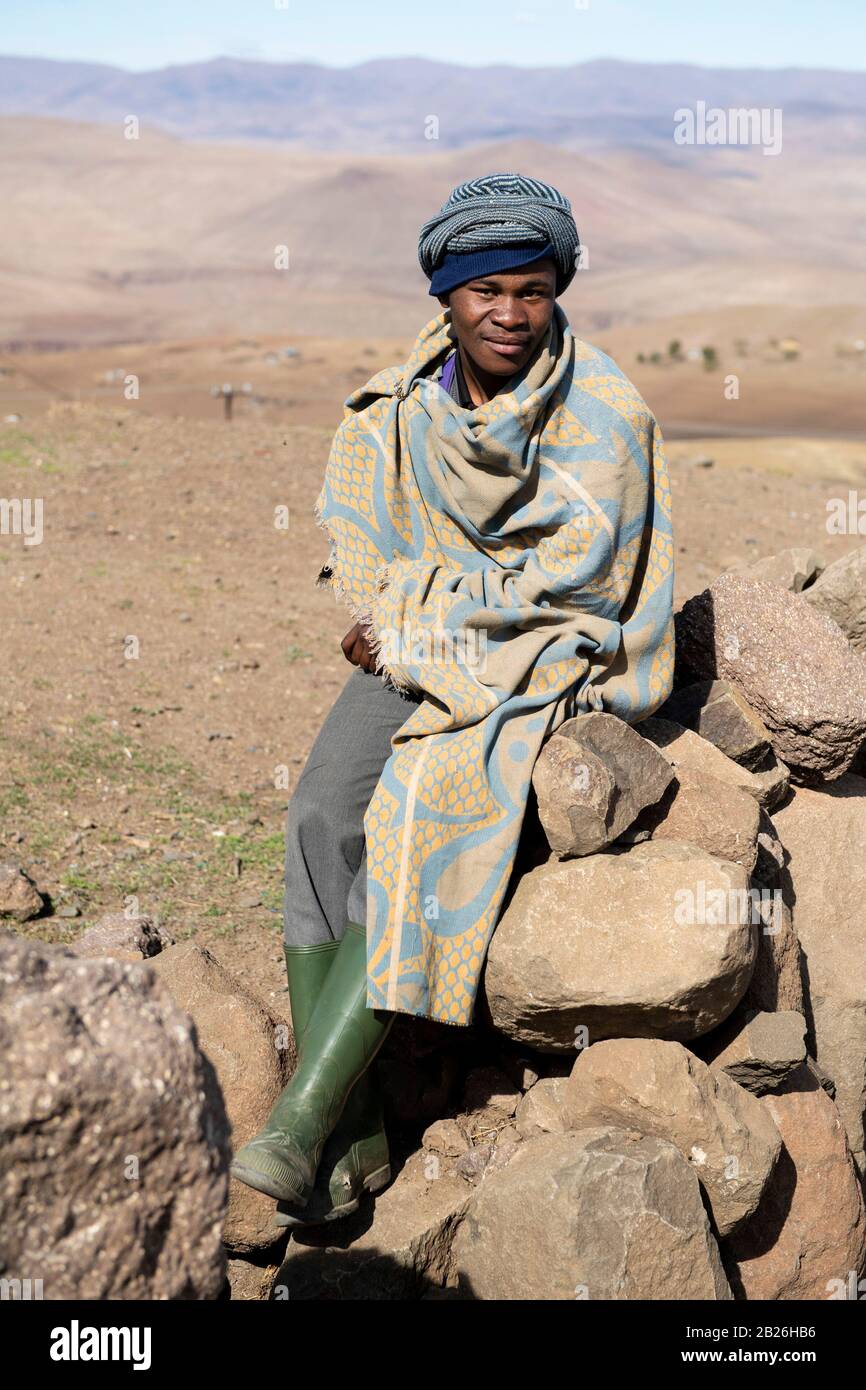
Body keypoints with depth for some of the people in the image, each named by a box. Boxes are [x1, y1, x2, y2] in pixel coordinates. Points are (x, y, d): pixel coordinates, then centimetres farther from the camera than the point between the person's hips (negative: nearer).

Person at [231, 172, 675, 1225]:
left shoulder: (605, 417, -8)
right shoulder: (398, 409, 5)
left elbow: (573, 584, -13)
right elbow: (361, 559, 8)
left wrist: (418, 629, -12)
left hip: (551, 666, -4)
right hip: (418, 662, 4)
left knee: (422, 821, -30)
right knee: (322, 817, -23)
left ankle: (298, 1126, -29)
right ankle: (352, 1136, -24)